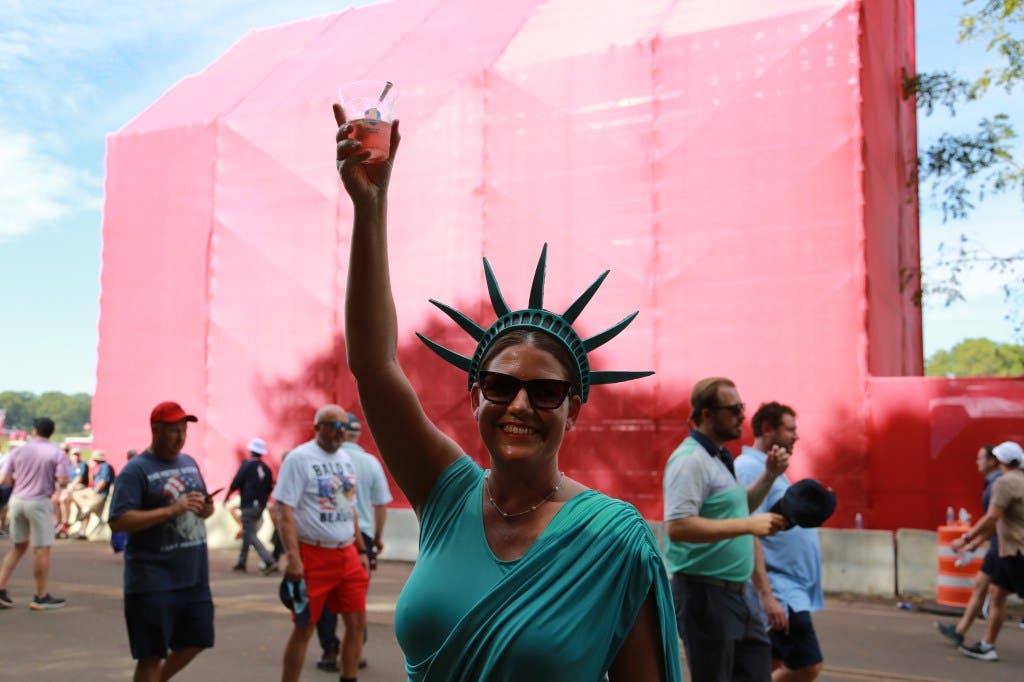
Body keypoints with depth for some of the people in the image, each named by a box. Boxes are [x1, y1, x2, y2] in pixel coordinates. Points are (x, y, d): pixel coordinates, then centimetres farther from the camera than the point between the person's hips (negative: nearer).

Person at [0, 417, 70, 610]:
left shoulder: (18, 451, 6)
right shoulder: (57, 453, -6)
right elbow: (63, 481, -14)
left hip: (17, 500, 5)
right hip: (39, 502, -5)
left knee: (18, 546, 20)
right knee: (41, 549, 2)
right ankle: (41, 597, 7)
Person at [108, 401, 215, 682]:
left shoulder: (189, 463, 12)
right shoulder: (136, 470, -10)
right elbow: (117, 521, -19)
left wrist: (207, 507, -3)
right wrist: (170, 511, -26)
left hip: (194, 576, 7)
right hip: (154, 580, -7)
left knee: (196, 640, 15)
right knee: (152, 653, 2)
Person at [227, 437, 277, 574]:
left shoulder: (247, 465, -10)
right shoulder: (266, 469, 7)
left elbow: (235, 483, -10)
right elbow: (269, 488, 9)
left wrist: (227, 496, 6)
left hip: (248, 505, -7)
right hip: (260, 506, 7)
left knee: (251, 536, -5)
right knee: (247, 533, 19)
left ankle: (270, 562, -18)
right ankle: (241, 563, 27)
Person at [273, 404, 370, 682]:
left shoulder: (345, 458, 11)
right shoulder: (300, 458, -11)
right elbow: (284, 511, -15)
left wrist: (361, 550, 15)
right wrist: (293, 558, -21)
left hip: (348, 555, 7)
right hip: (314, 556, -7)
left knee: (357, 622, 9)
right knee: (304, 628, 3)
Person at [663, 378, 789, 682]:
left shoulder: (721, 458, 13)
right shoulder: (690, 460, -19)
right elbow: (677, 526, -28)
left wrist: (769, 475, 11)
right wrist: (748, 525, -27)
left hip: (737, 590, 10)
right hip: (704, 592, -10)